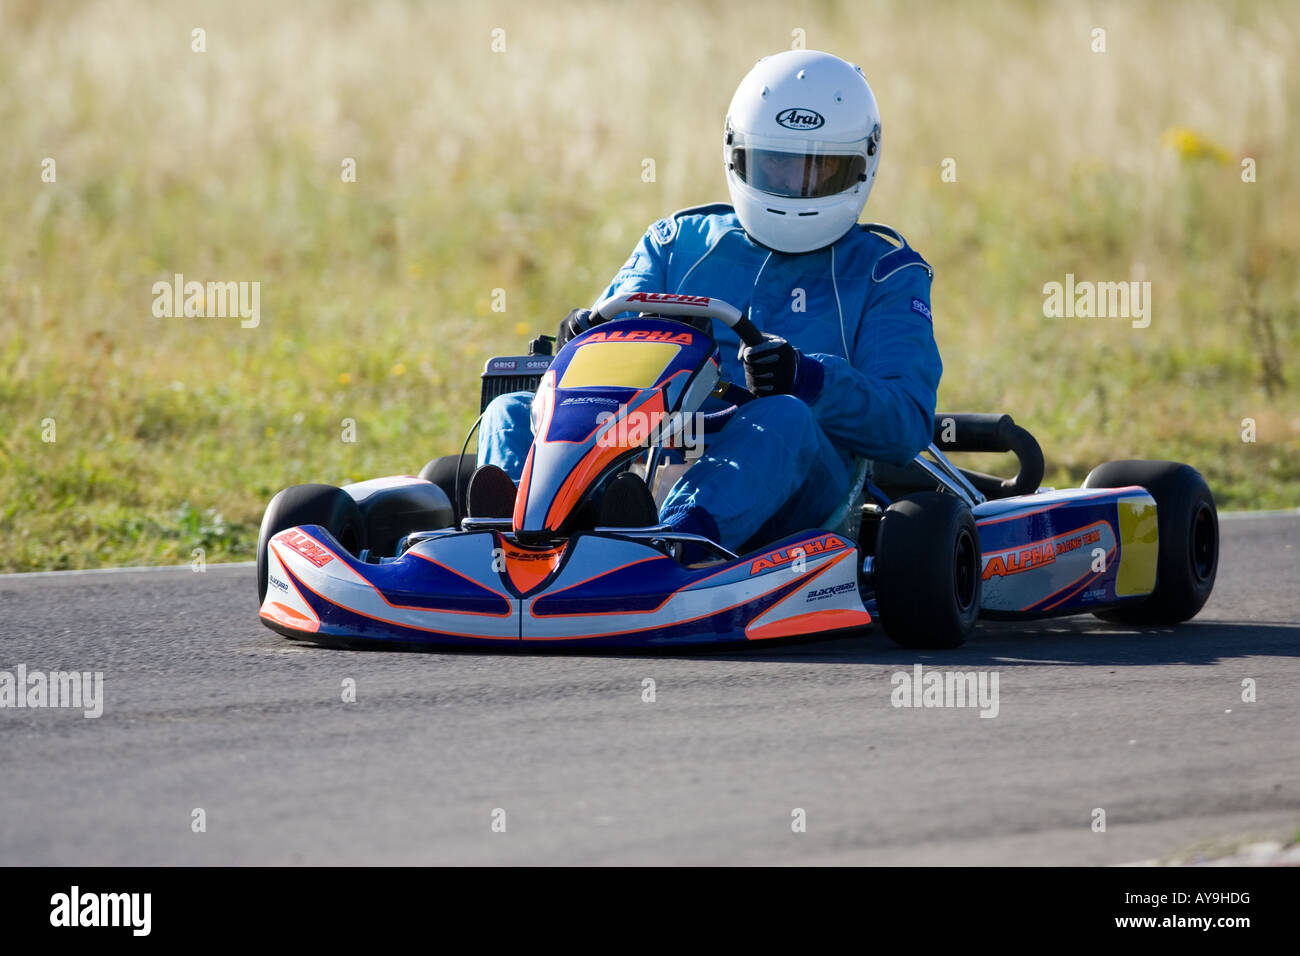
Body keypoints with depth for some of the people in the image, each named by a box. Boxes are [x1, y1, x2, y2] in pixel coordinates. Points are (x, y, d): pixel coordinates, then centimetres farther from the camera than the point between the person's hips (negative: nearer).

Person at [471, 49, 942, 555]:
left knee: (784, 418, -36)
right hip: (649, 464, 4)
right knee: (513, 412, -17)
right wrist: (590, 336, -10)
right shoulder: (680, 243, 26)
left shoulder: (885, 275, 15)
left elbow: (906, 423, 0)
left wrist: (809, 380, -21)